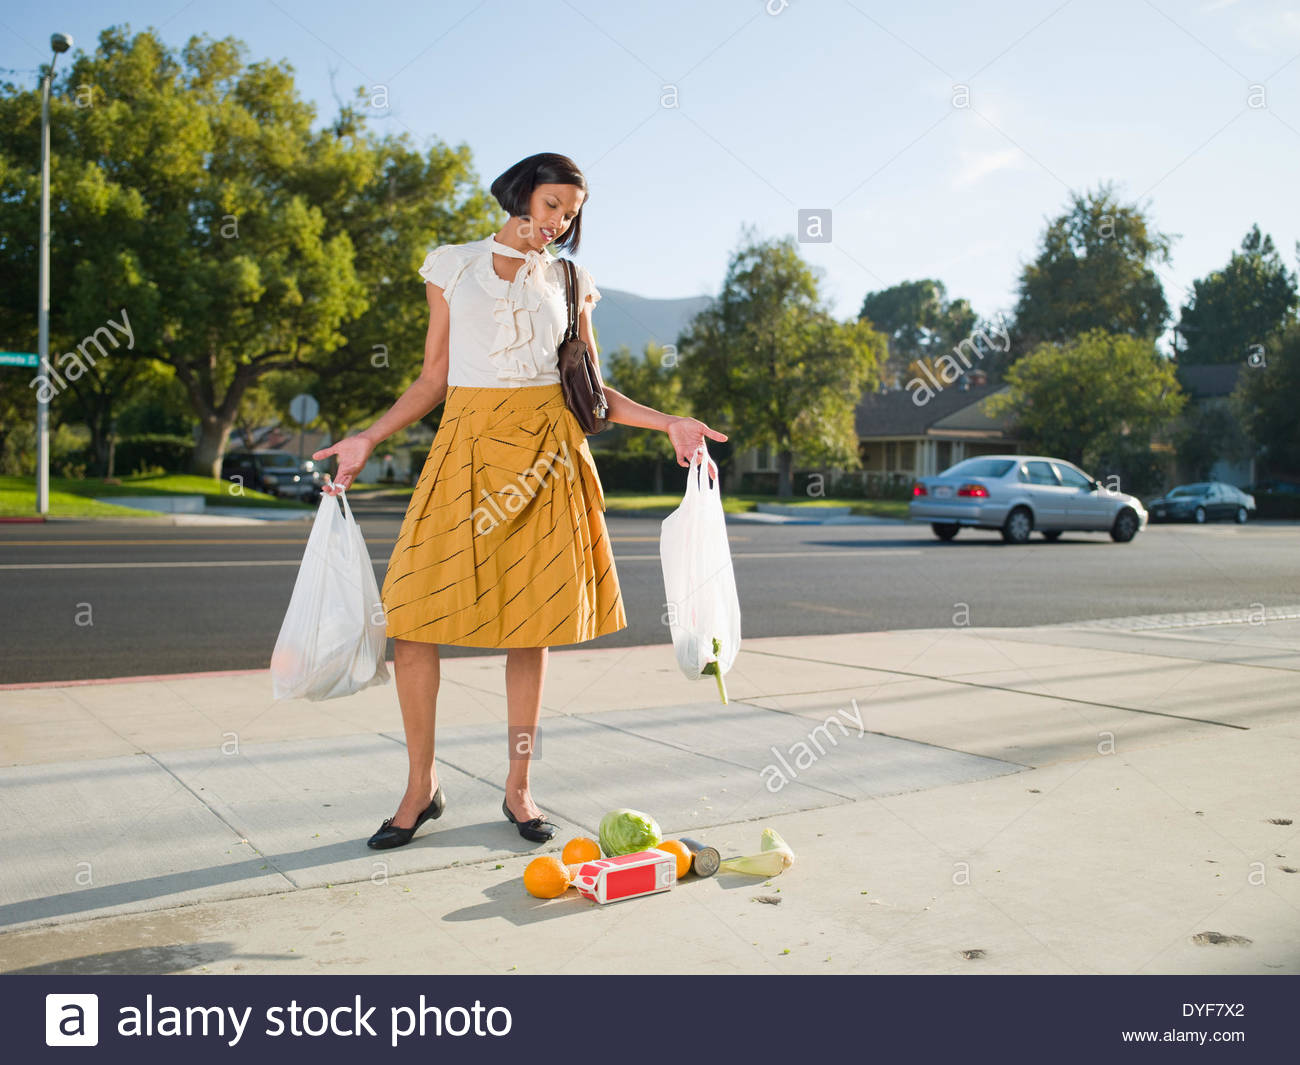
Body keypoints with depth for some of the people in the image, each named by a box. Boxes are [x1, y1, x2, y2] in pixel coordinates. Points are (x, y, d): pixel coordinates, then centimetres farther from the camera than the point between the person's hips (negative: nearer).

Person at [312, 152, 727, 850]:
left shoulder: (569, 282, 13)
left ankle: (518, 789, 13)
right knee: (411, 611, -9)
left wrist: (668, 423, 2)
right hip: (466, 447, 0)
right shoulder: (452, 266, 11)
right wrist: (367, 440, 1)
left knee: (529, 623, 1)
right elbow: (433, 378, 10)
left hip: (544, 454, 1)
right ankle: (421, 787, 6)